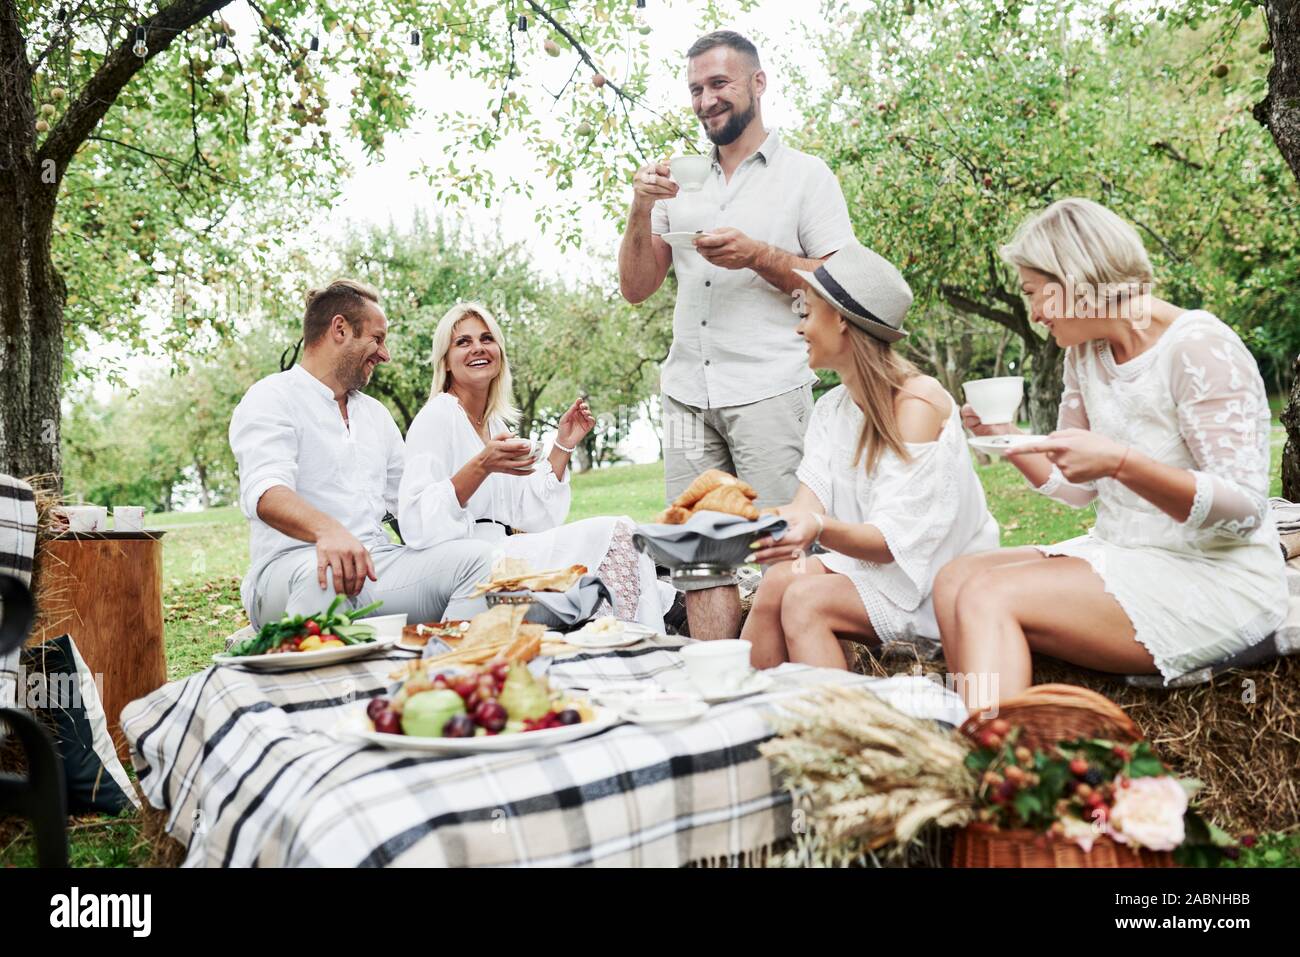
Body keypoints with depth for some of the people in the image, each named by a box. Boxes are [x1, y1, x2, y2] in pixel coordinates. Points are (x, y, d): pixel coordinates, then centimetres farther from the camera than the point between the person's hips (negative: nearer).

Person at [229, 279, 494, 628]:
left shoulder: (375, 413, 25)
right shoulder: (271, 399, 1)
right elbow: (265, 491, -20)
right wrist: (327, 530, -40)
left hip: (377, 565, 6)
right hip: (292, 565, -6)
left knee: (480, 558, -19)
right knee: (321, 572, -41)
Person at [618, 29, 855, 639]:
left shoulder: (805, 175, 6)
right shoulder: (680, 184, 19)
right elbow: (635, 288, 15)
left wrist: (758, 255, -13)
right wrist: (641, 212, 0)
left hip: (767, 388, -4)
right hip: (687, 392, 5)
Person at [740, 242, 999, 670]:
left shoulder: (917, 401, -17)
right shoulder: (830, 408, 7)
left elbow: (892, 539, -23)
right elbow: (808, 503, -7)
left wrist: (819, 529, -43)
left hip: (939, 580, -6)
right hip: (869, 558, 6)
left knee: (805, 599, -26)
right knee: (778, 580, -19)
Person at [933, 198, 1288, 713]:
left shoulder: (1200, 348, -15)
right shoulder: (1086, 353, 8)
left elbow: (1245, 508, -20)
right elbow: (1077, 486, 15)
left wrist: (1120, 461, -34)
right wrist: (1004, 439, -3)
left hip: (1217, 578, -8)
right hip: (1121, 555, 8)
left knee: (988, 594, -25)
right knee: (955, 579, -9)